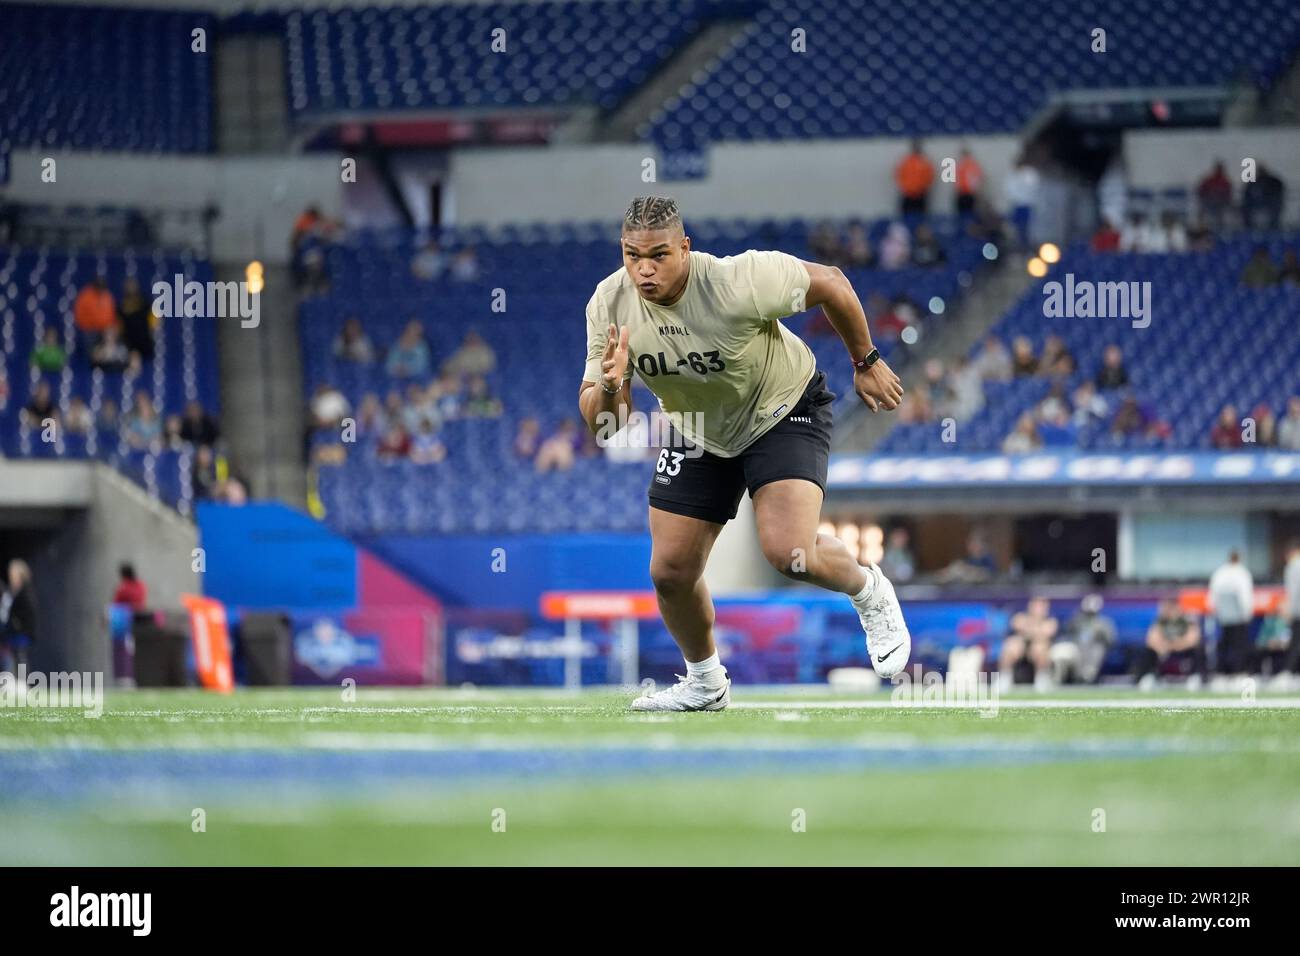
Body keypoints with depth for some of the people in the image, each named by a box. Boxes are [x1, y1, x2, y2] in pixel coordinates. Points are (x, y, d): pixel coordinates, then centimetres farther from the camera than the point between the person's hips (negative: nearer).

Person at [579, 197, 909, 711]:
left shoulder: (737, 283, -34)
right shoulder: (609, 306, -20)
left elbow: (830, 282, -17)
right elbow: (600, 421, -14)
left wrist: (865, 362, -5)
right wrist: (608, 387, -38)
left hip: (785, 408, -5)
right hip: (696, 431, 5)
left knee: (789, 552, -25)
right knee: (670, 571, 1)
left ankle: (870, 594, 9)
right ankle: (706, 683, 29)